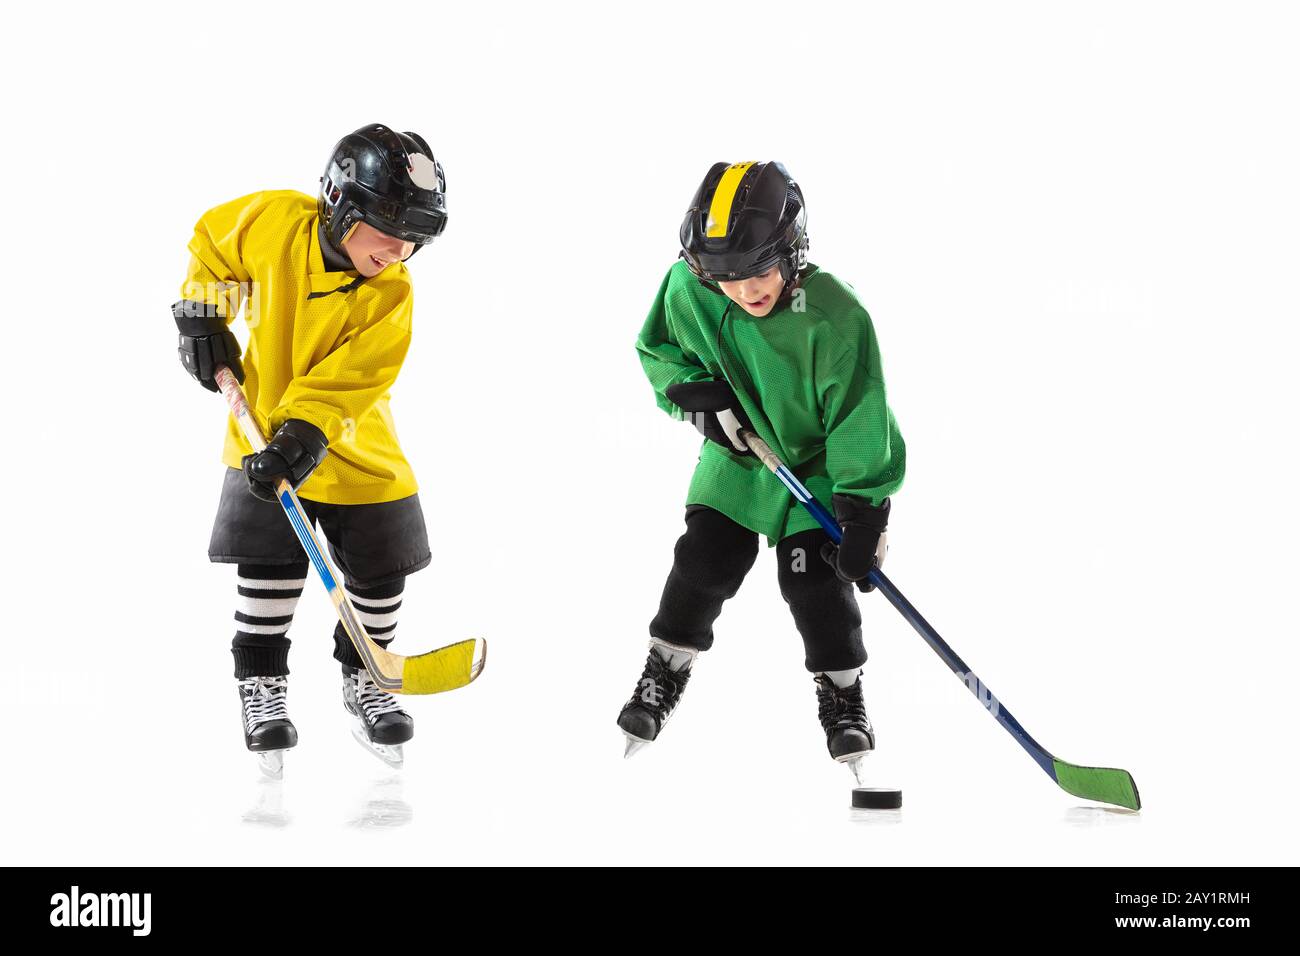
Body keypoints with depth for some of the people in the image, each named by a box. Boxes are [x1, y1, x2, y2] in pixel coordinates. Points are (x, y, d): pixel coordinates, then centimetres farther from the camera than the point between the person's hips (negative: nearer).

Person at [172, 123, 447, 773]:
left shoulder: (391, 294, -17)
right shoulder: (273, 221, -17)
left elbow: (349, 379, -24)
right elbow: (211, 244, 4)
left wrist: (305, 436, -35)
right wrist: (203, 318, -1)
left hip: (354, 444, 1)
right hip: (265, 424, -1)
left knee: (380, 569, 4)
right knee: (272, 561, -9)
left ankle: (363, 679, 26)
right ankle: (261, 684, 7)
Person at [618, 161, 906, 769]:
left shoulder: (834, 315, -31)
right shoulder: (687, 290, -20)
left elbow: (858, 418, -26)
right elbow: (656, 350, 2)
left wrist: (862, 515, -27)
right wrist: (695, 393, -17)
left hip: (819, 464, -3)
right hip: (737, 455, 3)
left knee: (816, 578, -9)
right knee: (704, 560, 1)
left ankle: (842, 697, 9)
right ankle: (663, 674, 20)